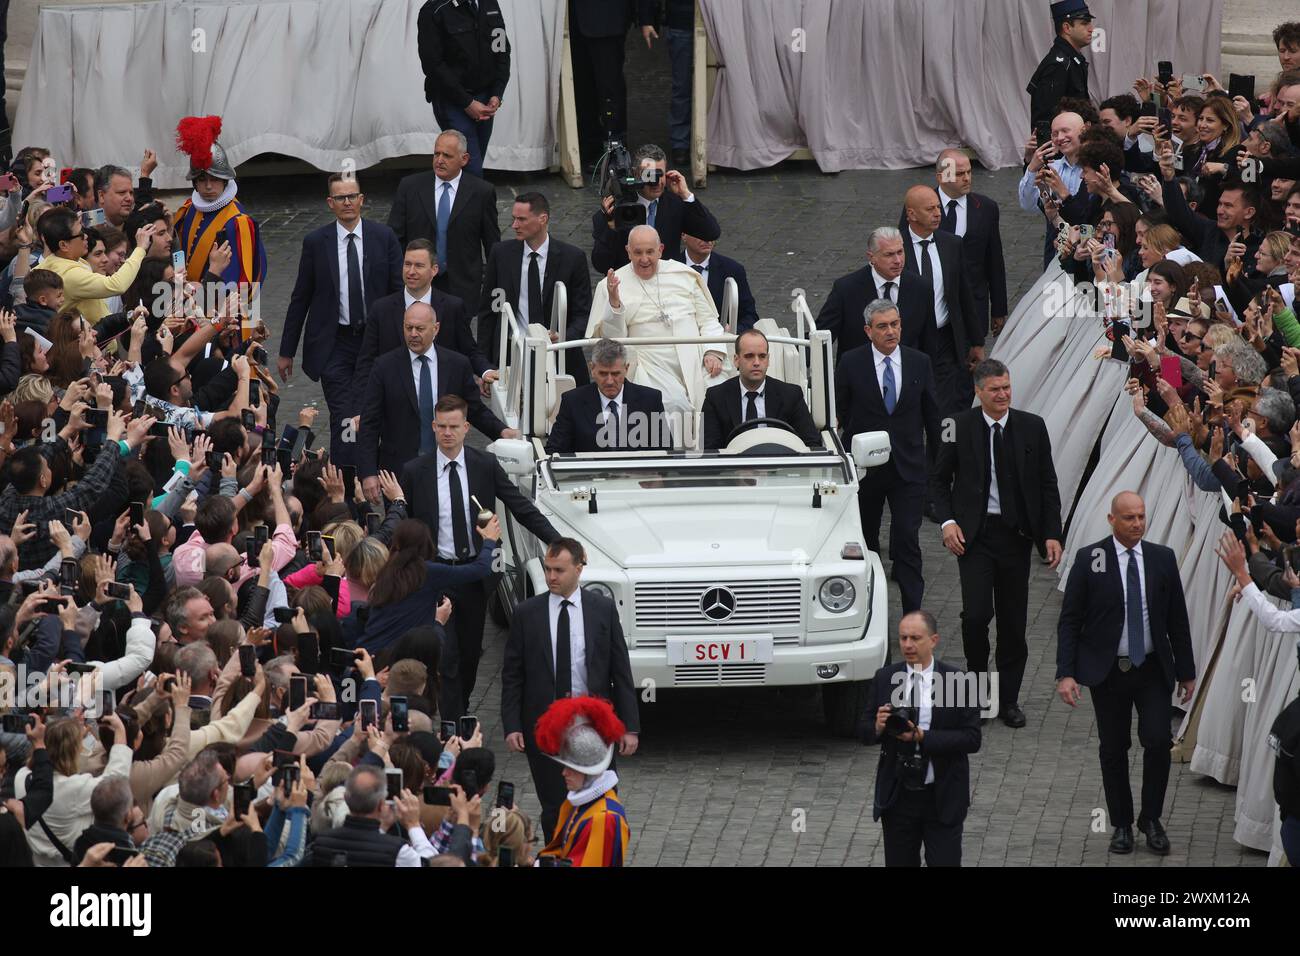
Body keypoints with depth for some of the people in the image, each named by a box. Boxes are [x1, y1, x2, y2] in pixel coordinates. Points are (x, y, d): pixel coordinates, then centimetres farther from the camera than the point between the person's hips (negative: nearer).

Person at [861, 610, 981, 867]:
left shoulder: (958, 682, -7)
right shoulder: (884, 679, 2)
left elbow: (971, 739, -12)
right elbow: (865, 734, 6)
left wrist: (923, 737, -22)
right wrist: (878, 727, -19)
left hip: (942, 798, -3)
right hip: (897, 797, 3)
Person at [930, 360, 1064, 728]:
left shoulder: (1032, 427, 2)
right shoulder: (960, 428, -3)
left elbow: (1047, 484, 6)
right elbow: (939, 478, 6)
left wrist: (1052, 534, -1)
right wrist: (947, 521, -8)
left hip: (1016, 534, 2)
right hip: (974, 533, -2)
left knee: (1013, 621, 6)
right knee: (976, 614, -14)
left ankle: (1008, 700, 16)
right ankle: (977, 679, 10)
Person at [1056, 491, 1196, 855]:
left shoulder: (1162, 558, 1)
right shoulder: (1089, 559, -6)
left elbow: (1177, 619, 8)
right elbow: (1069, 620, -5)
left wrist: (1186, 671, 10)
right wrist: (1065, 673, -12)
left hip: (1153, 669, 1)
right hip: (1108, 671, -1)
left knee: (1158, 741, -10)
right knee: (1113, 749, 6)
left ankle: (1151, 819, 9)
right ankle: (1121, 824, 21)